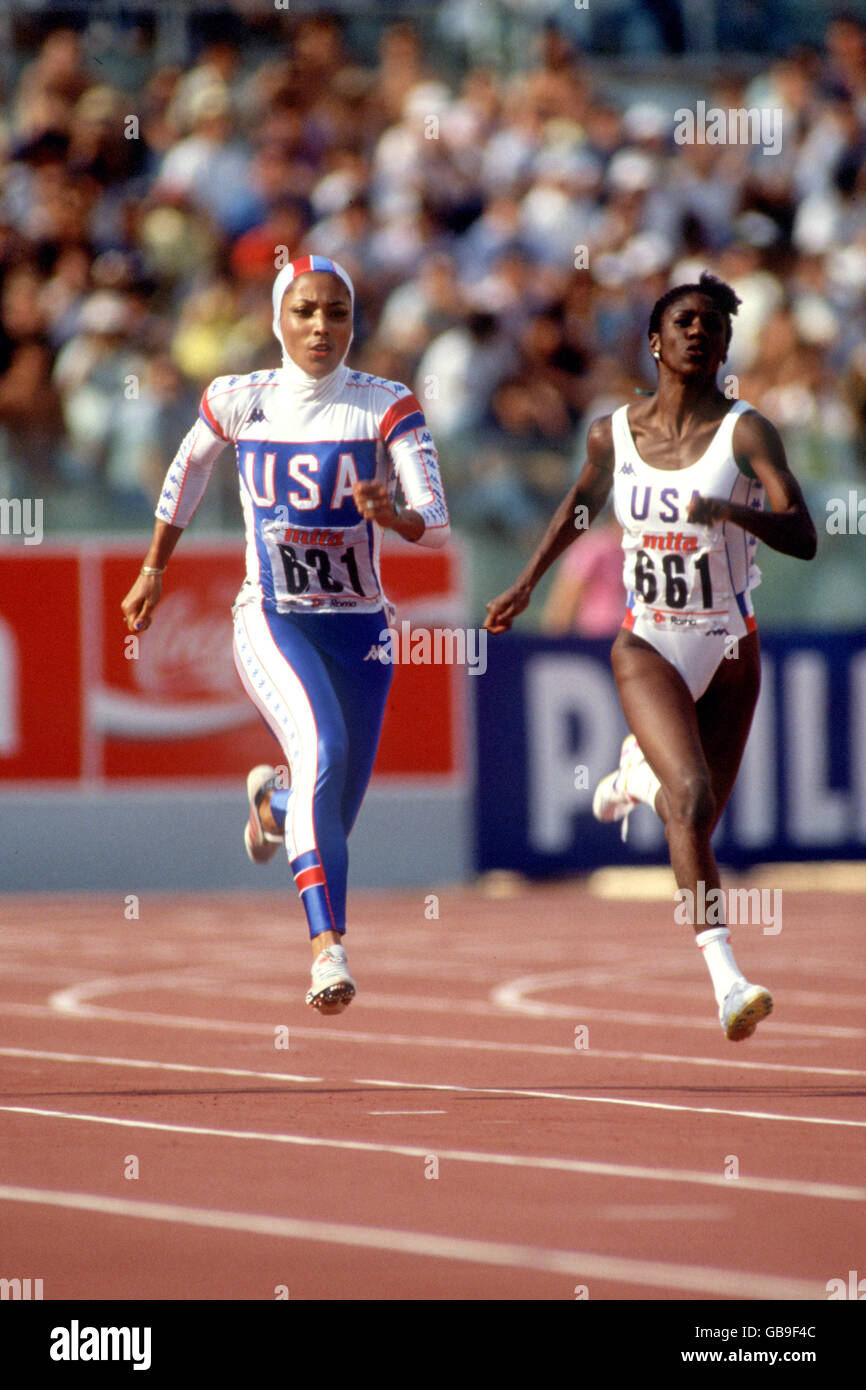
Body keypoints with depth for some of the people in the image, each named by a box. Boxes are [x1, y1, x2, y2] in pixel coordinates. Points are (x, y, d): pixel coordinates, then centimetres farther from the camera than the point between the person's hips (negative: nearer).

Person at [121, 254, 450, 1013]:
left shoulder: (387, 407, -7)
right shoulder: (239, 402, -2)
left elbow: (439, 523, -13)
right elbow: (190, 466, 18)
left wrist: (396, 516, -35)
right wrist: (154, 568, 25)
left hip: (360, 626, 2)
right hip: (271, 620, -2)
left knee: (331, 821, 9)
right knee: (321, 750, -30)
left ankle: (275, 793, 48)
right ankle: (329, 947, -37)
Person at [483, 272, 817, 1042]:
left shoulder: (745, 432, -12)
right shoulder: (613, 434, -2)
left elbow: (804, 538, -22)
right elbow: (581, 503, 21)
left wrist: (730, 510, -38)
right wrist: (527, 583, 19)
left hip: (730, 648, 0)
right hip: (649, 646, 0)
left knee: (696, 820, 13)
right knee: (692, 798, -22)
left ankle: (640, 771, 51)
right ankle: (727, 981, -28)